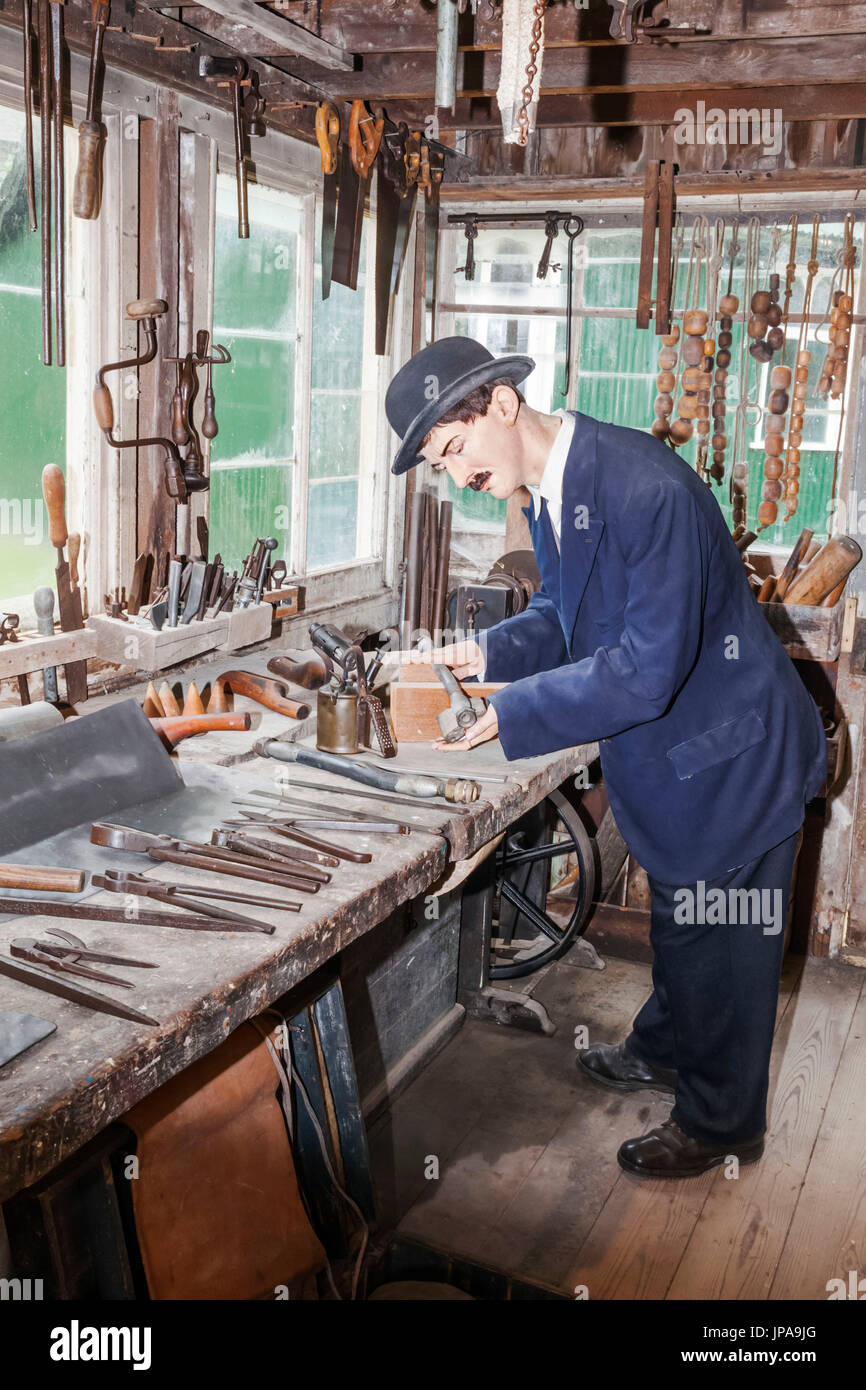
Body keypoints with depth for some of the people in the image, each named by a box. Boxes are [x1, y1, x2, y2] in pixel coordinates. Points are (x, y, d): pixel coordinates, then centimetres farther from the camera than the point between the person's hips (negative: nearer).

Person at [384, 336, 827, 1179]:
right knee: (677, 915, 28)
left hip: (732, 750, -8)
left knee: (723, 941, 10)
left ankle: (720, 1124, 33)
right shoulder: (547, 488, -2)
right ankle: (667, 1048, 52)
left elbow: (647, 668, -33)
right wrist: (489, 652, -8)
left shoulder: (646, 490, -32)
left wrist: (508, 714, -30)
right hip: (667, 749, 9)